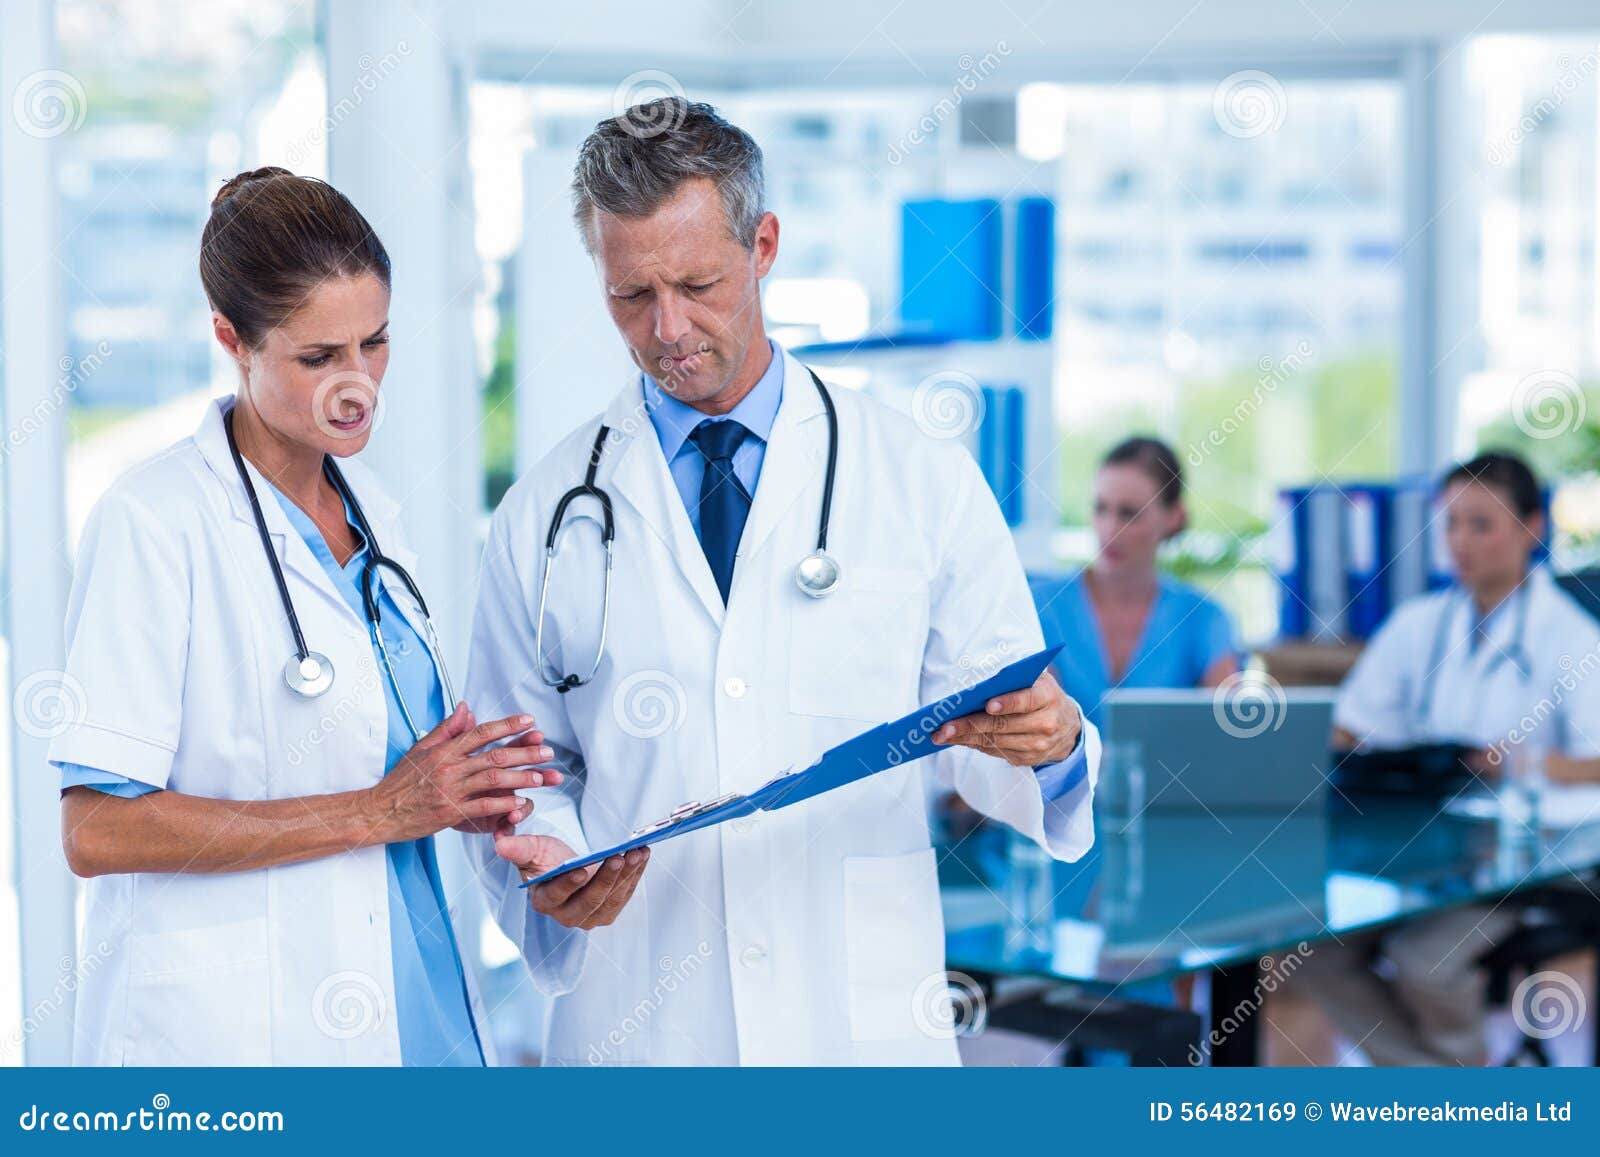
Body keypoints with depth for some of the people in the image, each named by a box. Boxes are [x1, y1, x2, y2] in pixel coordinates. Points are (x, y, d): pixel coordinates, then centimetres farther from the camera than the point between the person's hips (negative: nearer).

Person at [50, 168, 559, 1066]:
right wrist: (379, 809, -17)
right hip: (225, 1028, -6)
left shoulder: (372, 510, 11)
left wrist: (460, 790, -1)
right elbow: (96, 832, -17)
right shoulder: (154, 521, -11)